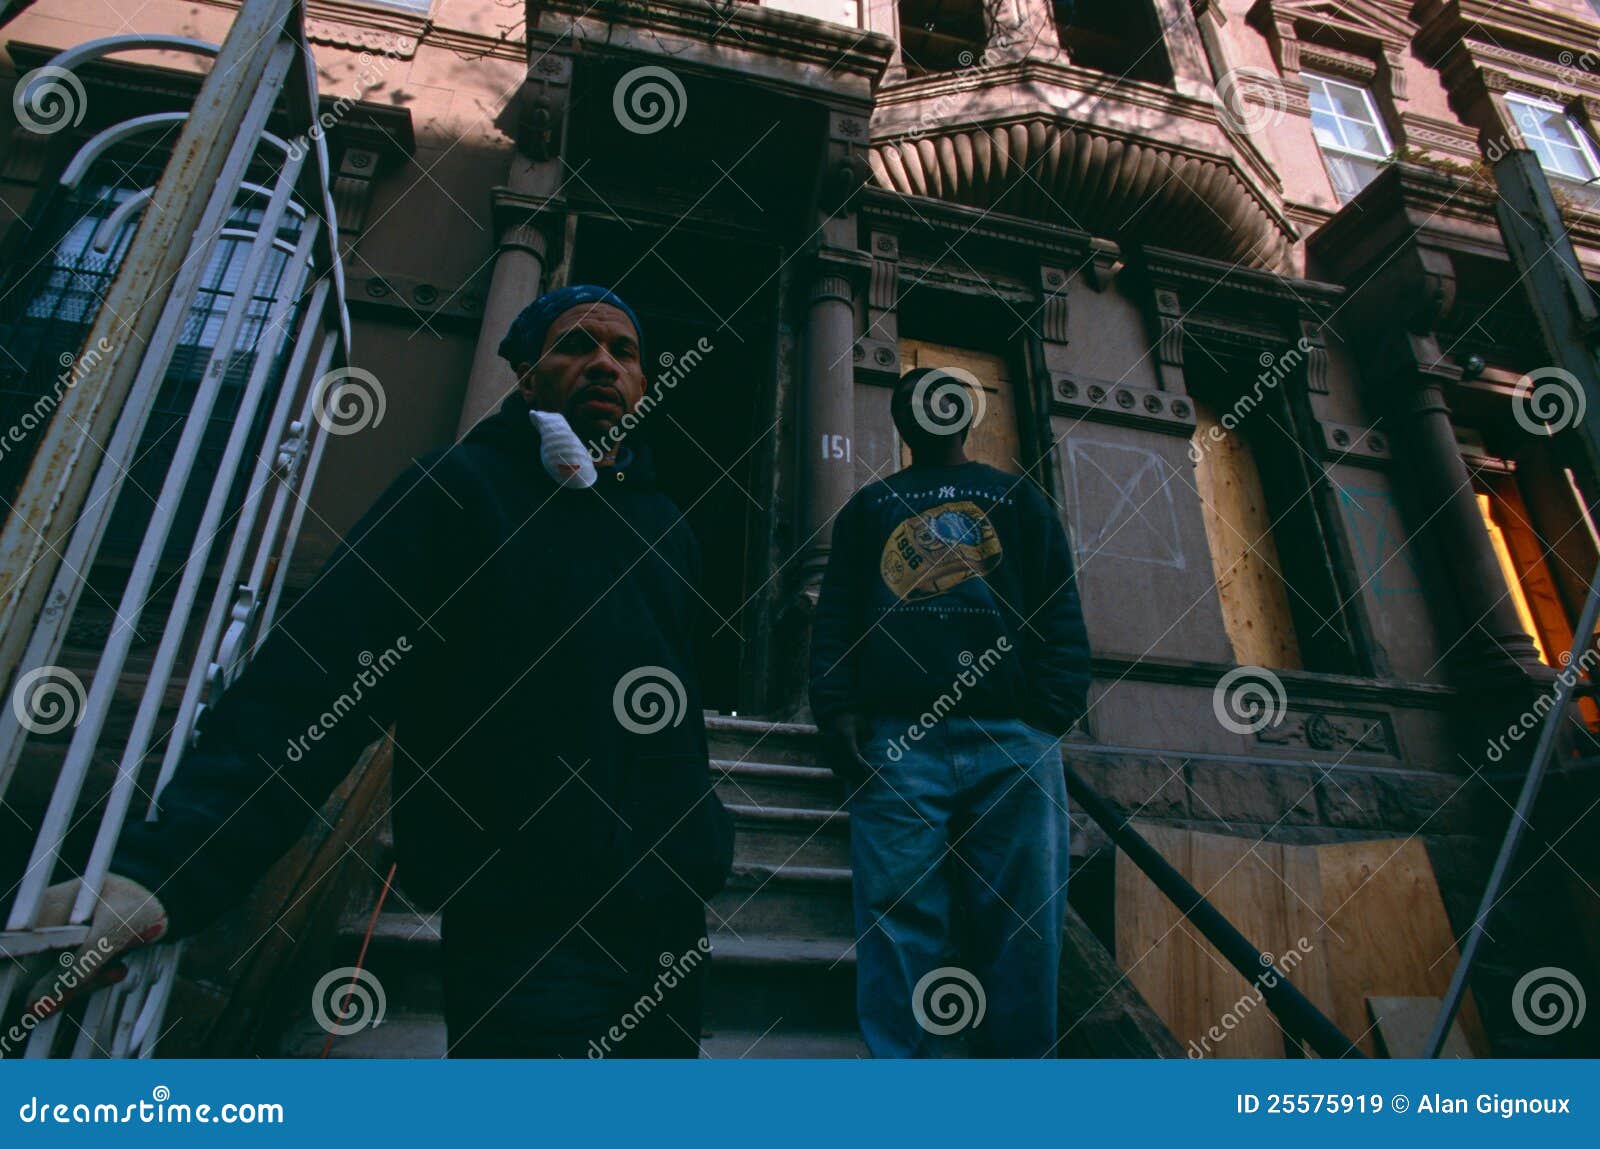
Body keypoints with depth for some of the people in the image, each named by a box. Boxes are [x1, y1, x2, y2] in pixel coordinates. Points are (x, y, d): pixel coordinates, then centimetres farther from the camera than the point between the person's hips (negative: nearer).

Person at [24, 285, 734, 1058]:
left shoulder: (668, 528, 13)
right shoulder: (456, 491, -5)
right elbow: (314, 675, -16)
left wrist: (700, 846, 16)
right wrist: (169, 863, -27)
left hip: (668, 917, 7)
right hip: (527, 925, -6)